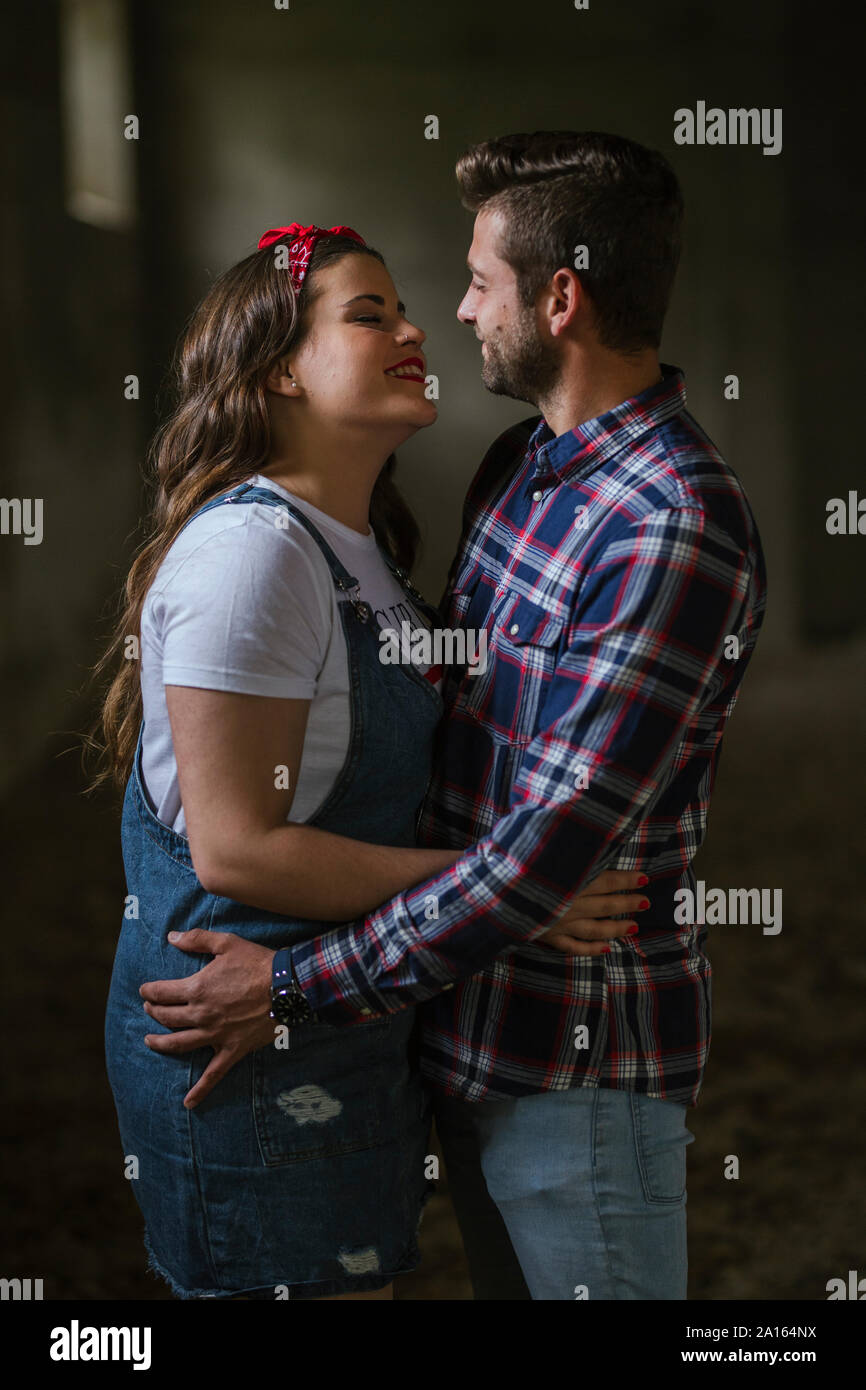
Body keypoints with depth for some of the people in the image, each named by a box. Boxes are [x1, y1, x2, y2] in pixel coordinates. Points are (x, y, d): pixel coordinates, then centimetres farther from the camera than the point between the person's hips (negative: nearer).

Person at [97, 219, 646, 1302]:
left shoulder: (362, 547, 12)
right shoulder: (250, 551, -19)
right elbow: (233, 848, -23)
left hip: (351, 1038, 10)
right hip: (253, 1056, -10)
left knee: (361, 1275, 18)